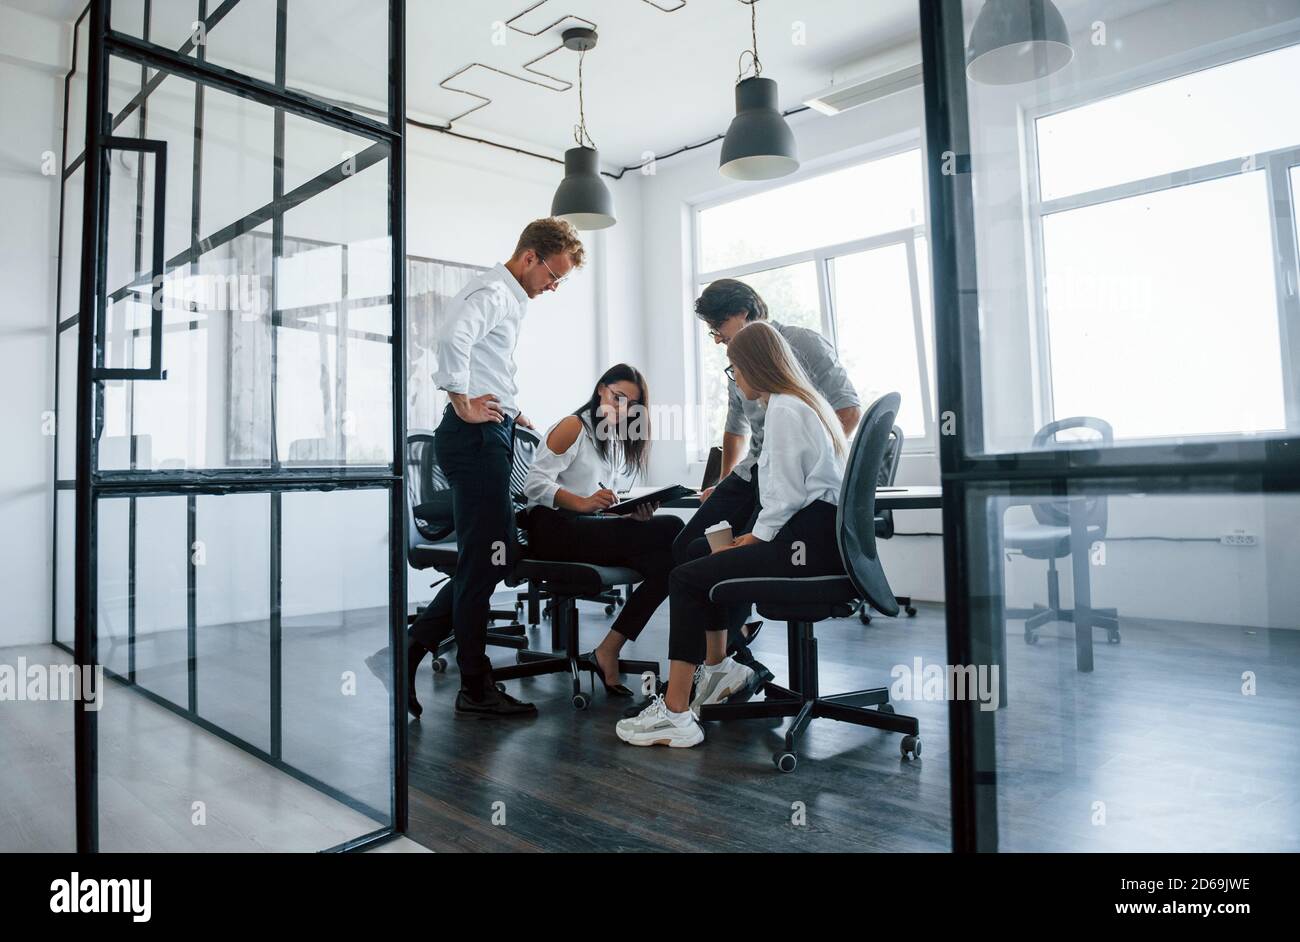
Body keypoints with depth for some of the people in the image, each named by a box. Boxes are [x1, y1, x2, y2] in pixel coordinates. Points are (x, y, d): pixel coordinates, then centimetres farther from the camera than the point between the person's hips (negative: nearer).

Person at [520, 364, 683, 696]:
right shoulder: (573, 426, -1)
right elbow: (535, 484, -11)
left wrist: (634, 513, -5)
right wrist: (584, 503, -26)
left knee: (666, 562, -19)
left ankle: (609, 651, -16)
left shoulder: (615, 440, 23)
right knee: (672, 530, -23)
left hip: (589, 528, 8)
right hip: (553, 529, -8)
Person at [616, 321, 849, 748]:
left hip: (811, 541, -11)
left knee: (686, 579, -12)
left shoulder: (783, 409, -10)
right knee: (701, 551, 20)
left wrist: (756, 538, -4)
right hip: (821, 533, 11)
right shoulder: (804, 402, 21)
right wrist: (756, 536, 9)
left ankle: (675, 715, -11)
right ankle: (718, 665, 28)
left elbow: (786, 494, -17)